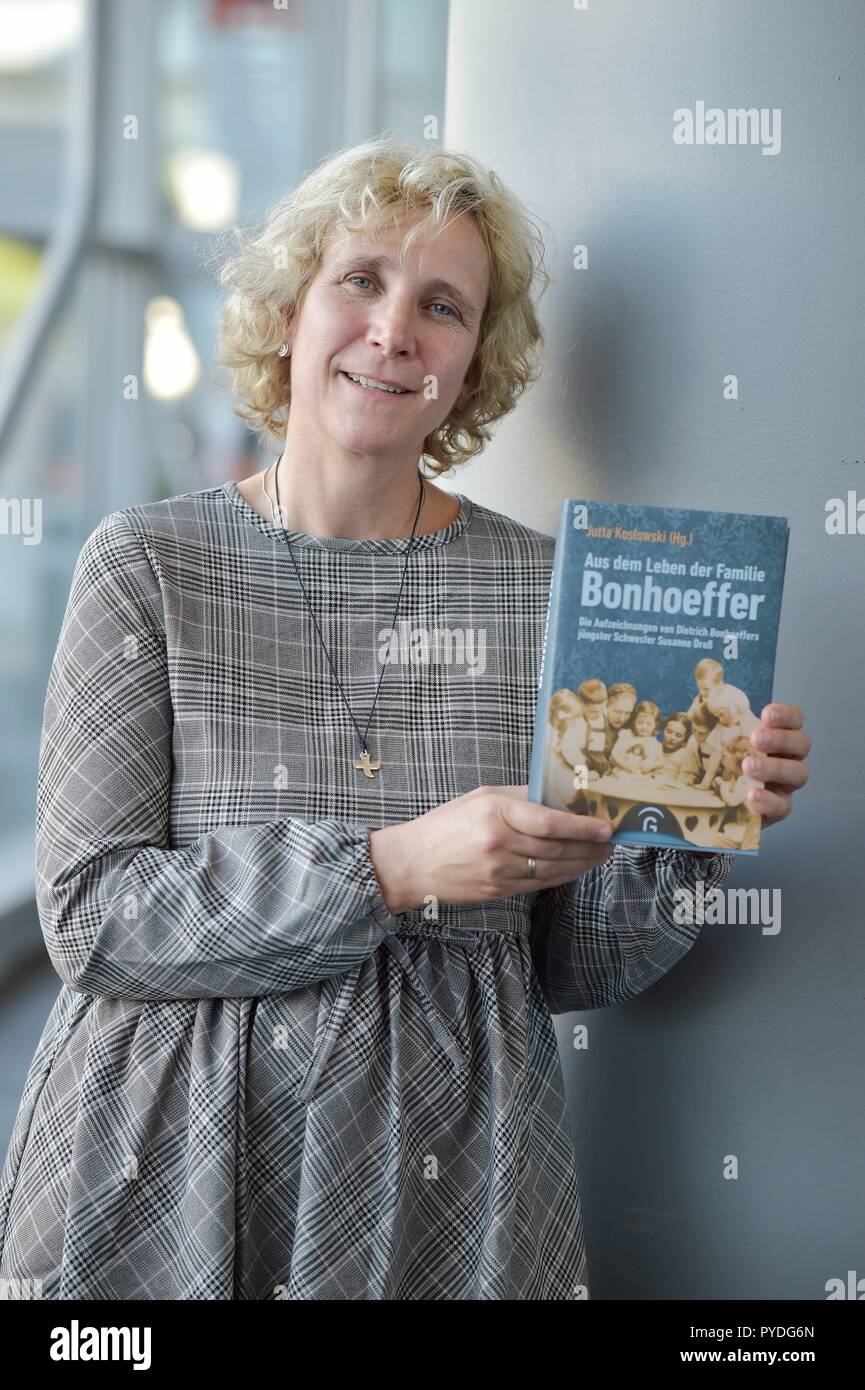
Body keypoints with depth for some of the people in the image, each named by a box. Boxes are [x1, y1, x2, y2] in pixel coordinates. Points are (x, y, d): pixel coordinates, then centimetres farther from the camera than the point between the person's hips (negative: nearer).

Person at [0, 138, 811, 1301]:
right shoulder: (147, 564, -5)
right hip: (179, 1167, -1)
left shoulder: (542, 585, -1)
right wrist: (395, 869, -22)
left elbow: (571, 967, 3)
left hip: (448, 1177, 2)